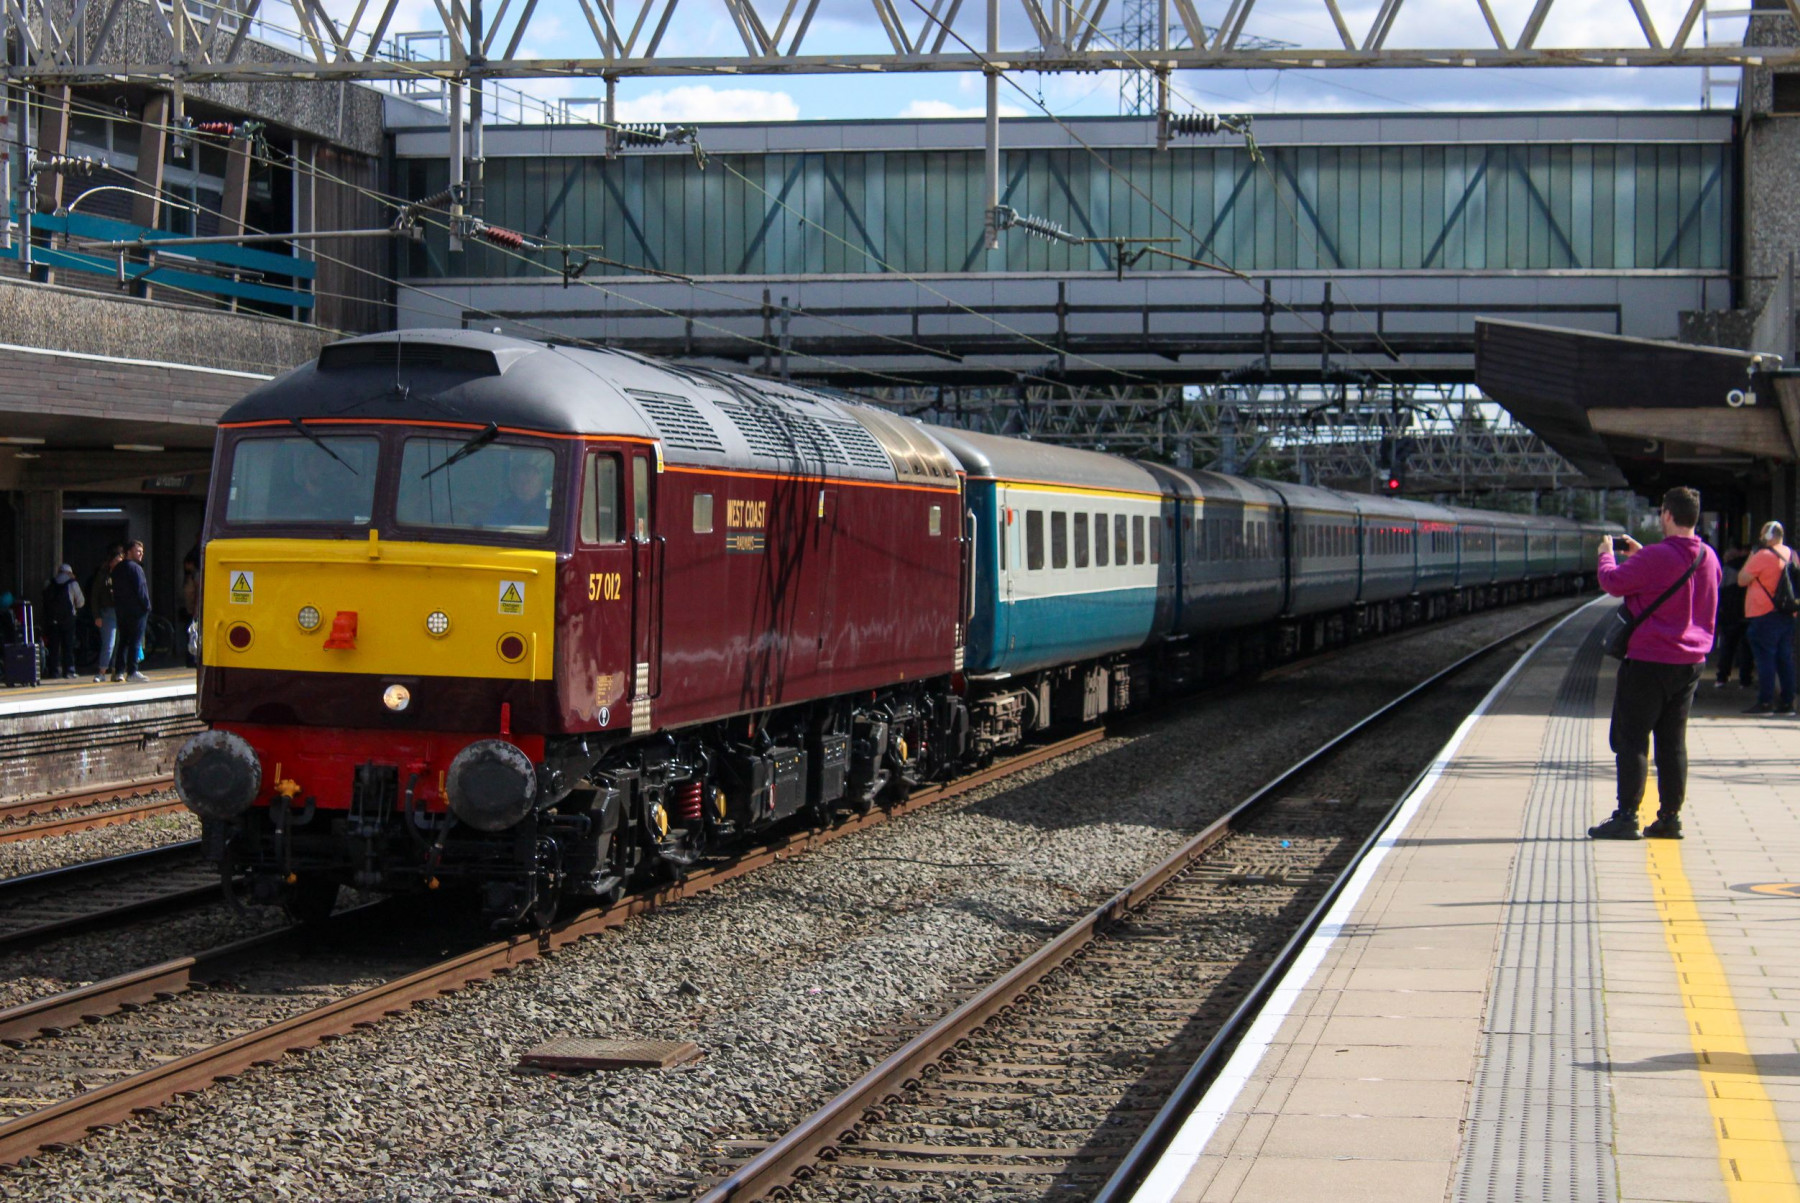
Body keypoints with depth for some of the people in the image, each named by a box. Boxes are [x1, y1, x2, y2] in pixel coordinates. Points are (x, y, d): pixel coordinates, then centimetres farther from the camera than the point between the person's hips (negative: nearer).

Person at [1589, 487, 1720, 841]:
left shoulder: (1656, 559, -19)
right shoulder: (1709, 558, 5)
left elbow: (1613, 582, -12)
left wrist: (1606, 554, 8)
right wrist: (1642, 554, 26)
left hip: (1649, 662, -7)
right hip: (1691, 662, 7)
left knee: (1631, 739, -2)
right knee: (1673, 742, 12)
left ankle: (1626, 817, -6)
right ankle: (1670, 817, 13)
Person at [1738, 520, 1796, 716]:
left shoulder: (1763, 556, -14)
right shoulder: (1791, 555, 10)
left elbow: (1742, 580, -8)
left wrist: (1749, 558, 1)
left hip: (1764, 615, -7)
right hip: (1787, 616, 7)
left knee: (1765, 659, -6)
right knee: (1785, 659, 9)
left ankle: (1765, 702, -9)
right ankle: (1787, 702, 10)